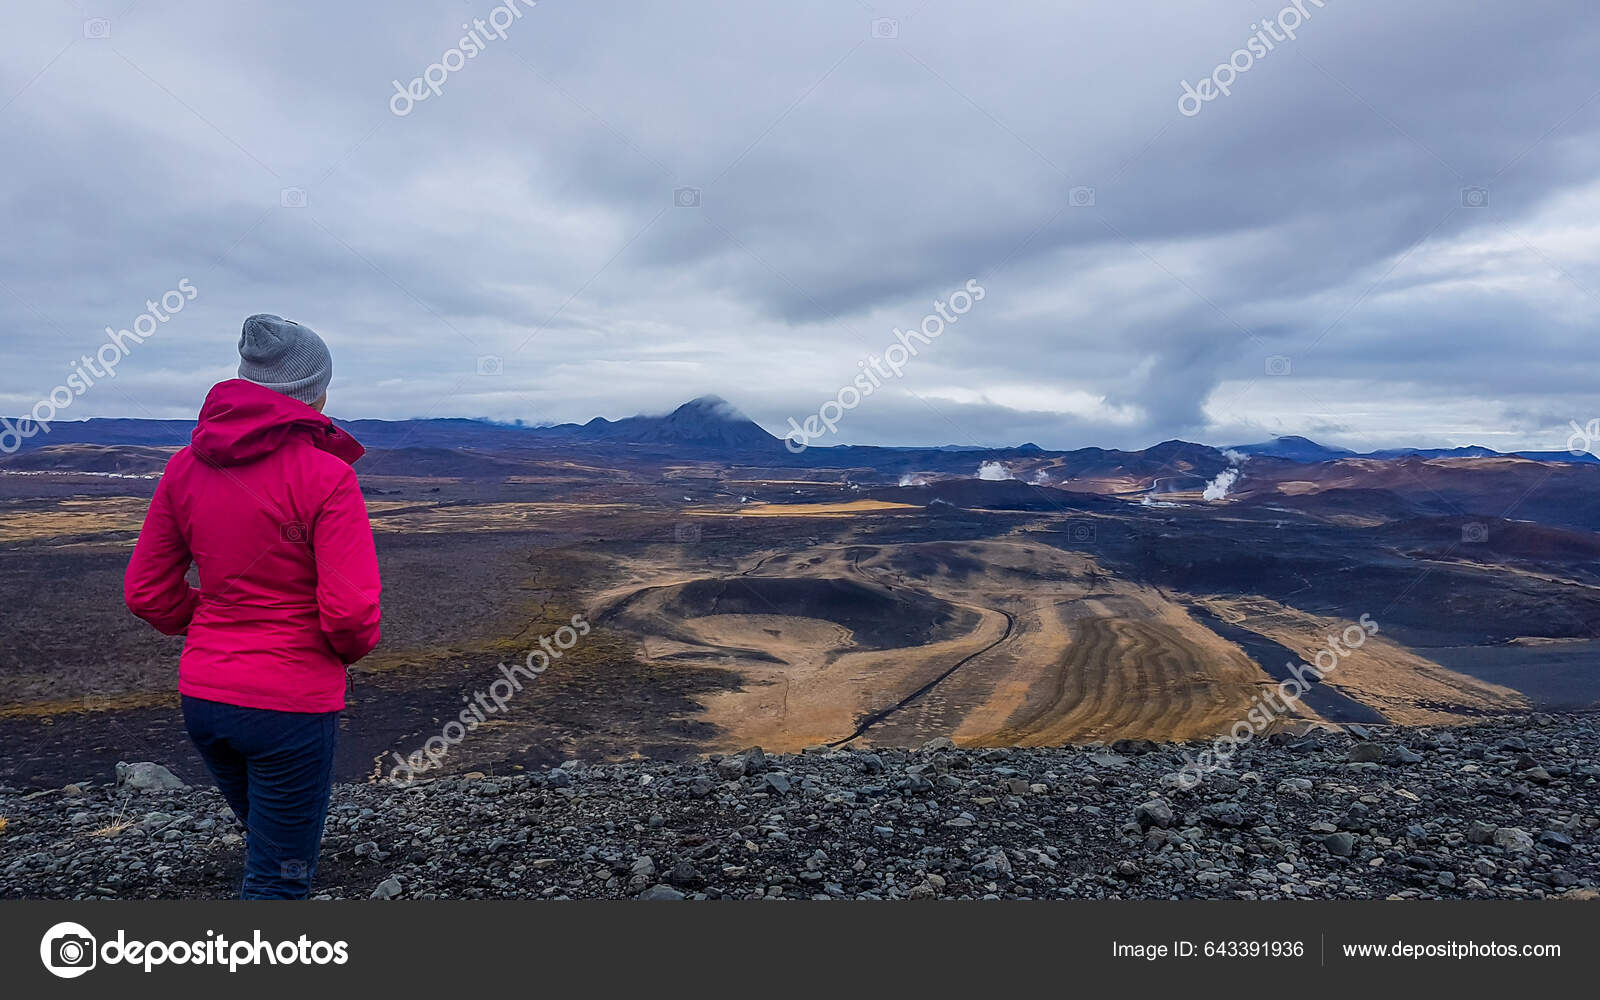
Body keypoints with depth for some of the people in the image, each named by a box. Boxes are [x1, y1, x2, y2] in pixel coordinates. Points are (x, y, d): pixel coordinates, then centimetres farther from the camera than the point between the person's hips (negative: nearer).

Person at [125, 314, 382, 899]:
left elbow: (147, 593, 6)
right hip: (291, 704, -7)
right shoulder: (325, 476, -18)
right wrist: (356, 645, -1)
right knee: (277, 883, 10)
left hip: (202, 695, 7)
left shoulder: (186, 467, 1)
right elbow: (351, 612, -22)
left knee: (272, 841, 30)